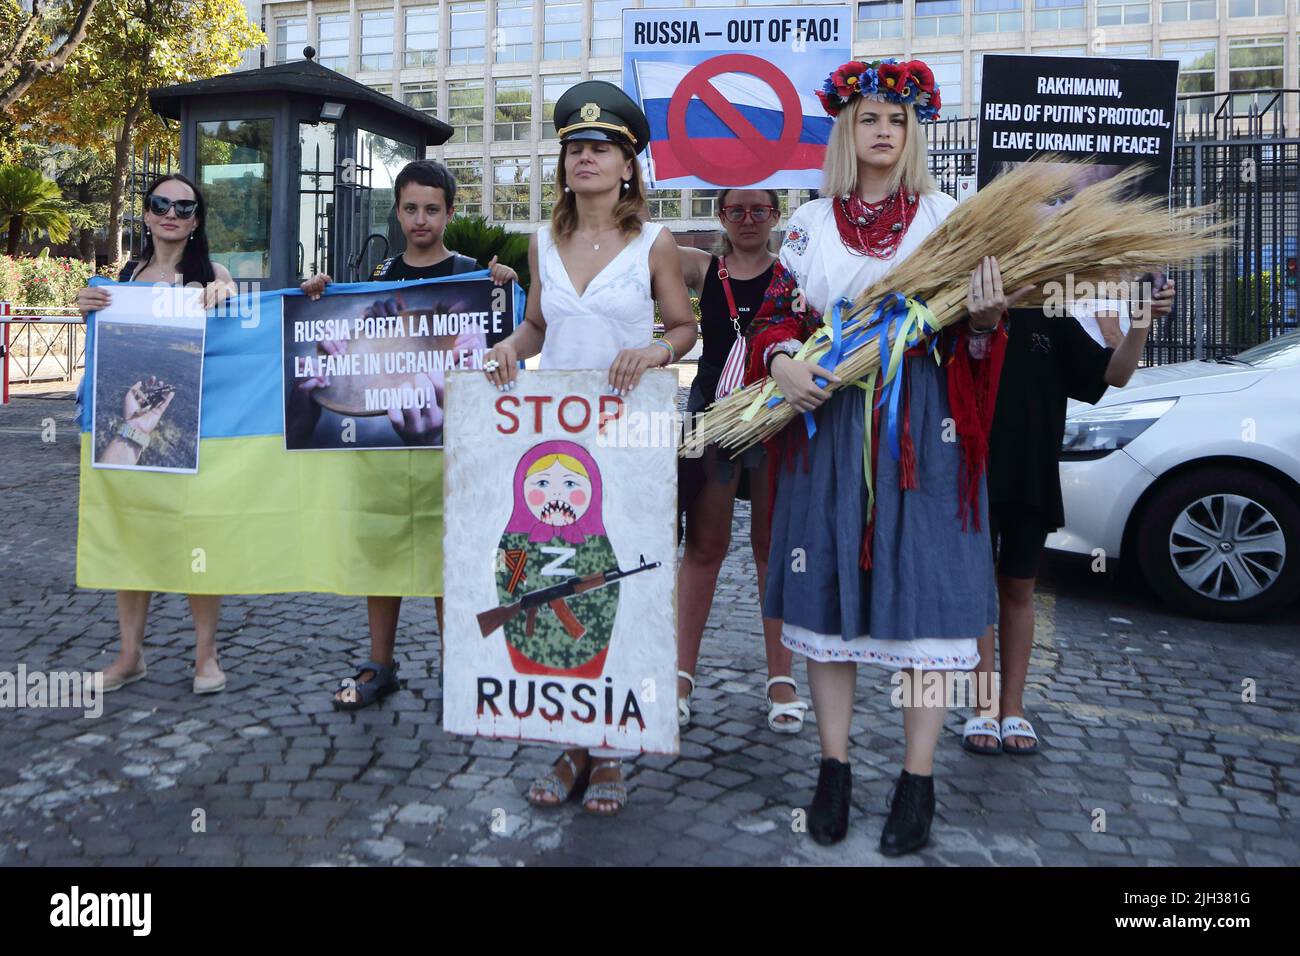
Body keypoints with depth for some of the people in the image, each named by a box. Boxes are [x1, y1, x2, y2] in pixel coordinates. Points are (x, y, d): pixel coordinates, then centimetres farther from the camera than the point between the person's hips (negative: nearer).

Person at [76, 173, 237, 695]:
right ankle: (130, 654, 15)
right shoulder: (126, 277, 13)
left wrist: (225, 301, -18)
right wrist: (89, 311, -3)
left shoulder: (213, 276, 4)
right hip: (132, 413, 3)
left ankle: (206, 652, 10)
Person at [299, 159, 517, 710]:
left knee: (444, 546, 1)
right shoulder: (379, 277, 11)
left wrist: (507, 287, -18)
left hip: (445, 431, -4)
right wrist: (321, 298, 1)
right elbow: (353, 348, 15)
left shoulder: (470, 273, 0)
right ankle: (379, 666, 18)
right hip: (384, 426, 4)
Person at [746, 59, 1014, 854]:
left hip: (922, 427, -1)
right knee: (830, 587, 4)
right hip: (829, 419, 2)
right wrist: (782, 363, -14)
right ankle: (835, 768, 19)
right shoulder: (811, 223, 10)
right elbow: (780, 317, 8)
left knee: (922, 588, -2)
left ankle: (919, 781, 12)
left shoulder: (945, 215, 7)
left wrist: (984, 320, -18)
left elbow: (971, 332, 5)